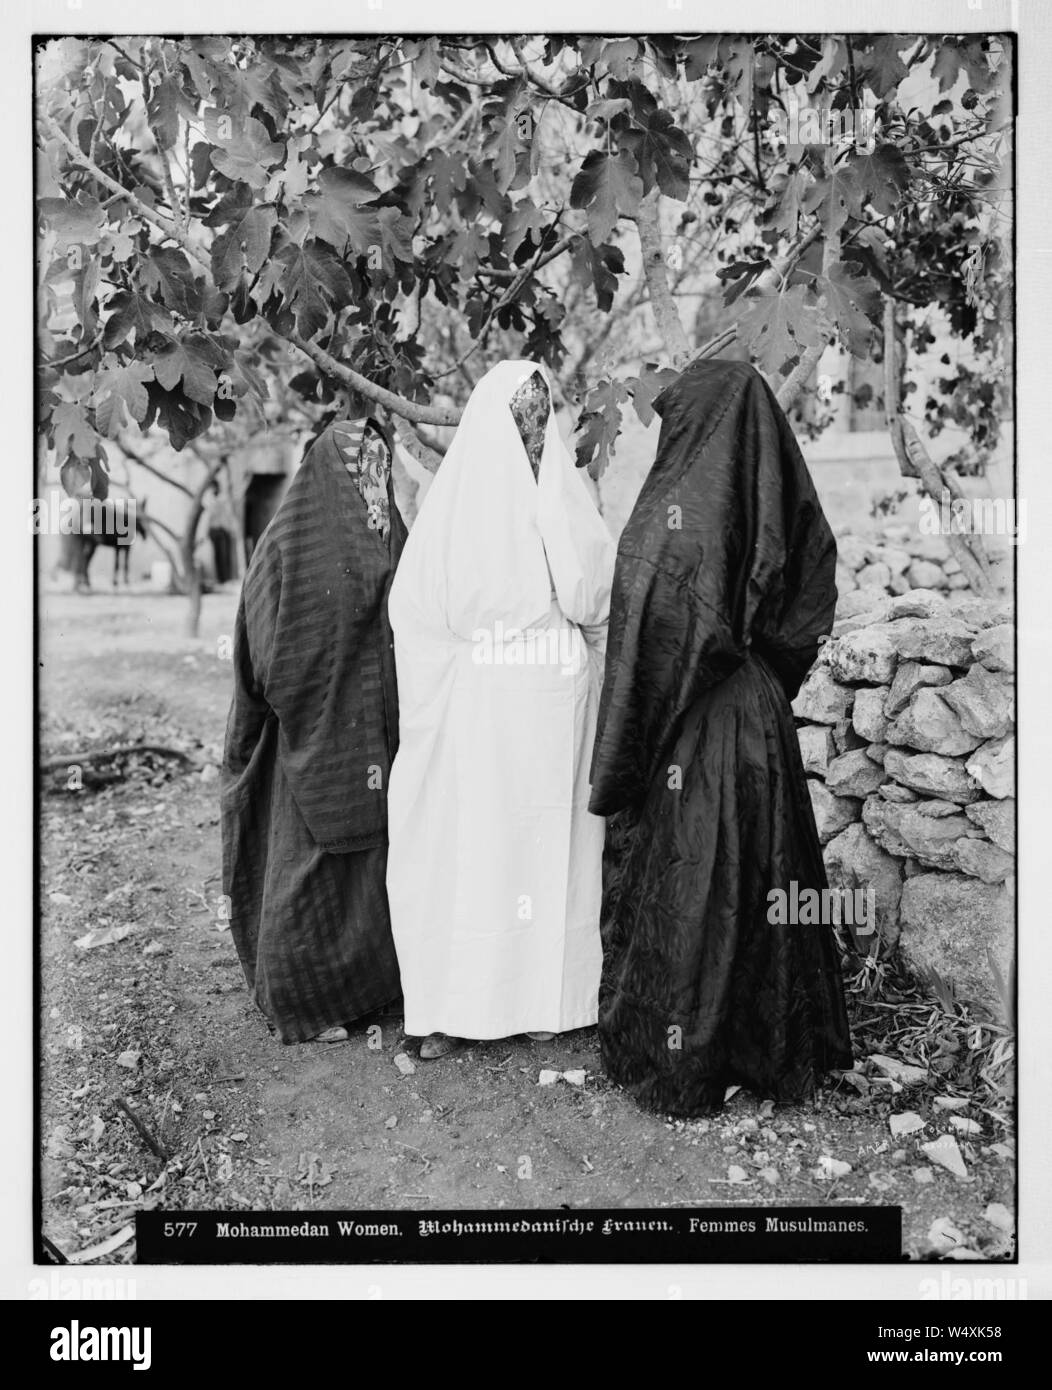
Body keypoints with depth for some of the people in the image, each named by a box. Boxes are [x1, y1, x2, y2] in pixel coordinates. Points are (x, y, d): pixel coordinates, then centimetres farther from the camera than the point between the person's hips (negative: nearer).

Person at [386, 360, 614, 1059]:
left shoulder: (569, 496, 7)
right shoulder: (455, 501, 4)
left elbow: (595, 596, -3)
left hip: (556, 716, 1)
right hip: (474, 715, -1)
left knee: (548, 840, 4)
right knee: (465, 842, 1)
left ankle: (544, 993, 12)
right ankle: (448, 1006, 9)